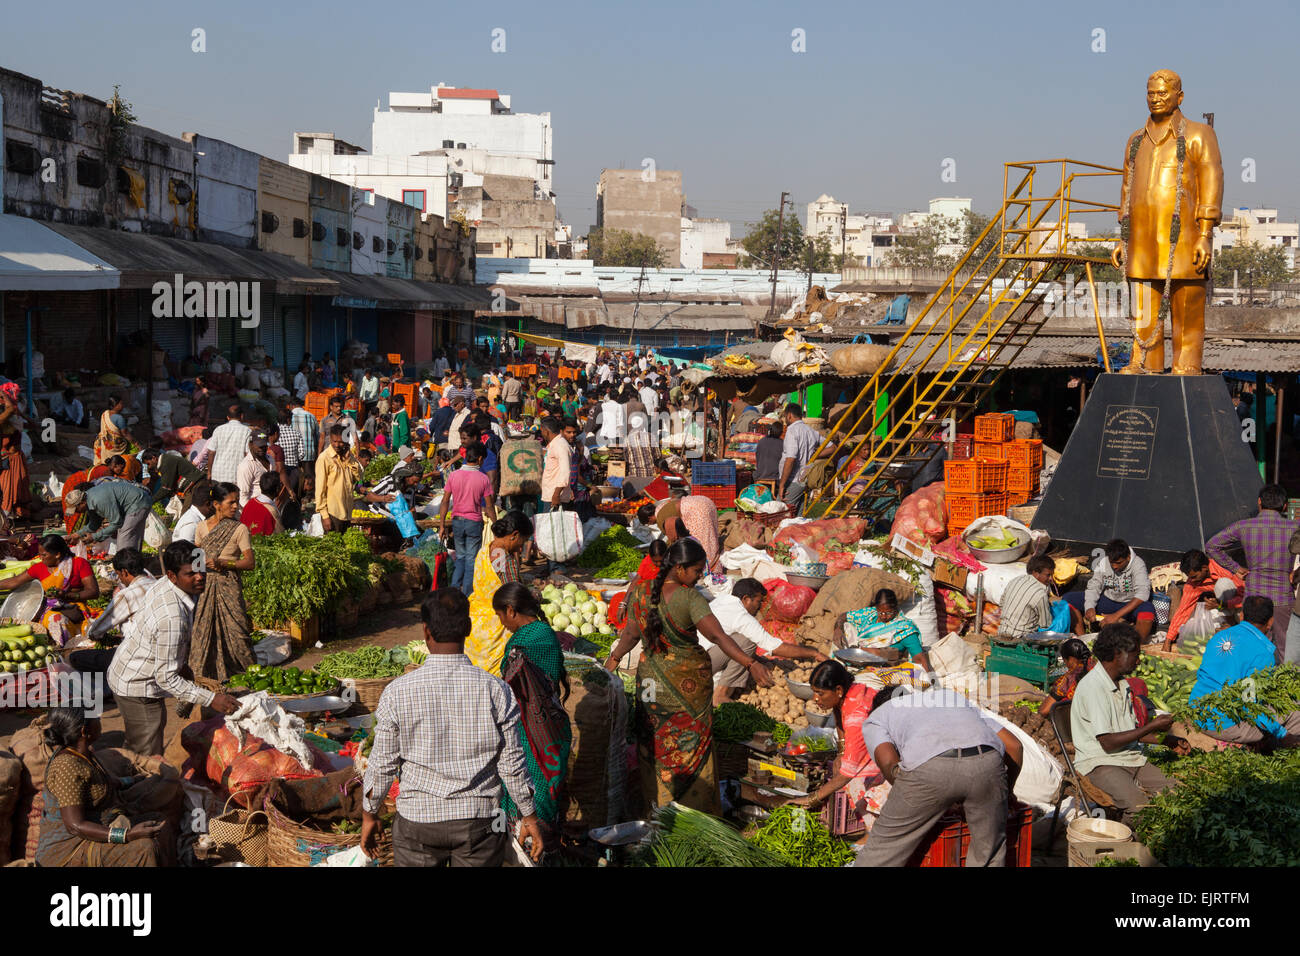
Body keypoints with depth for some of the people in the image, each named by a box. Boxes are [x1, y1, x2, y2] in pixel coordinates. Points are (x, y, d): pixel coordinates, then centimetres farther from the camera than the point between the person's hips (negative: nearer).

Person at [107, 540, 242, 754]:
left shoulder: (163, 585, -7)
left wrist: (181, 664, 19)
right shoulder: (172, 617, -36)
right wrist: (212, 699, -29)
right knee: (148, 759, -3)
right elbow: (167, 678, -31)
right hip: (138, 688, -10)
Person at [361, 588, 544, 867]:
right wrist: (529, 816, 9)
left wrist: (369, 814, 13)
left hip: (417, 819, 0)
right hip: (479, 820, 0)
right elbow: (512, 763, -4)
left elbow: (382, 764, -4)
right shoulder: (495, 690, -11)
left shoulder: (397, 692, -11)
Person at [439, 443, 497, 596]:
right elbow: (489, 506, -6)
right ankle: (467, 595, 6)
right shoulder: (483, 479, -9)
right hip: (474, 522, -3)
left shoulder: (454, 475, -3)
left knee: (460, 558, 18)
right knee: (471, 560, 5)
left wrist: (442, 525, 4)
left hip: (457, 521, 3)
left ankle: (454, 589, 9)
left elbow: (445, 501, -1)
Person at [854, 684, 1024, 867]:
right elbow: (1014, 745, 33)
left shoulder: (875, 718, 31)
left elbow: (889, 762, 7)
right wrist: (1006, 793, 44)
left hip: (929, 767, -3)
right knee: (989, 851, 24)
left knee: (884, 846, 17)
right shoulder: (954, 697, 42)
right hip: (986, 762, 3)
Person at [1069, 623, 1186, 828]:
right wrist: (1152, 727, -13)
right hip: (1101, 763, -9)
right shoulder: (1092, 686, -16)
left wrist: (1167, 740, 10)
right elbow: (1108, 742, -19)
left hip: (1131, 758, 9)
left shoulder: (1121, 684, 15)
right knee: (1140, 807, -31)